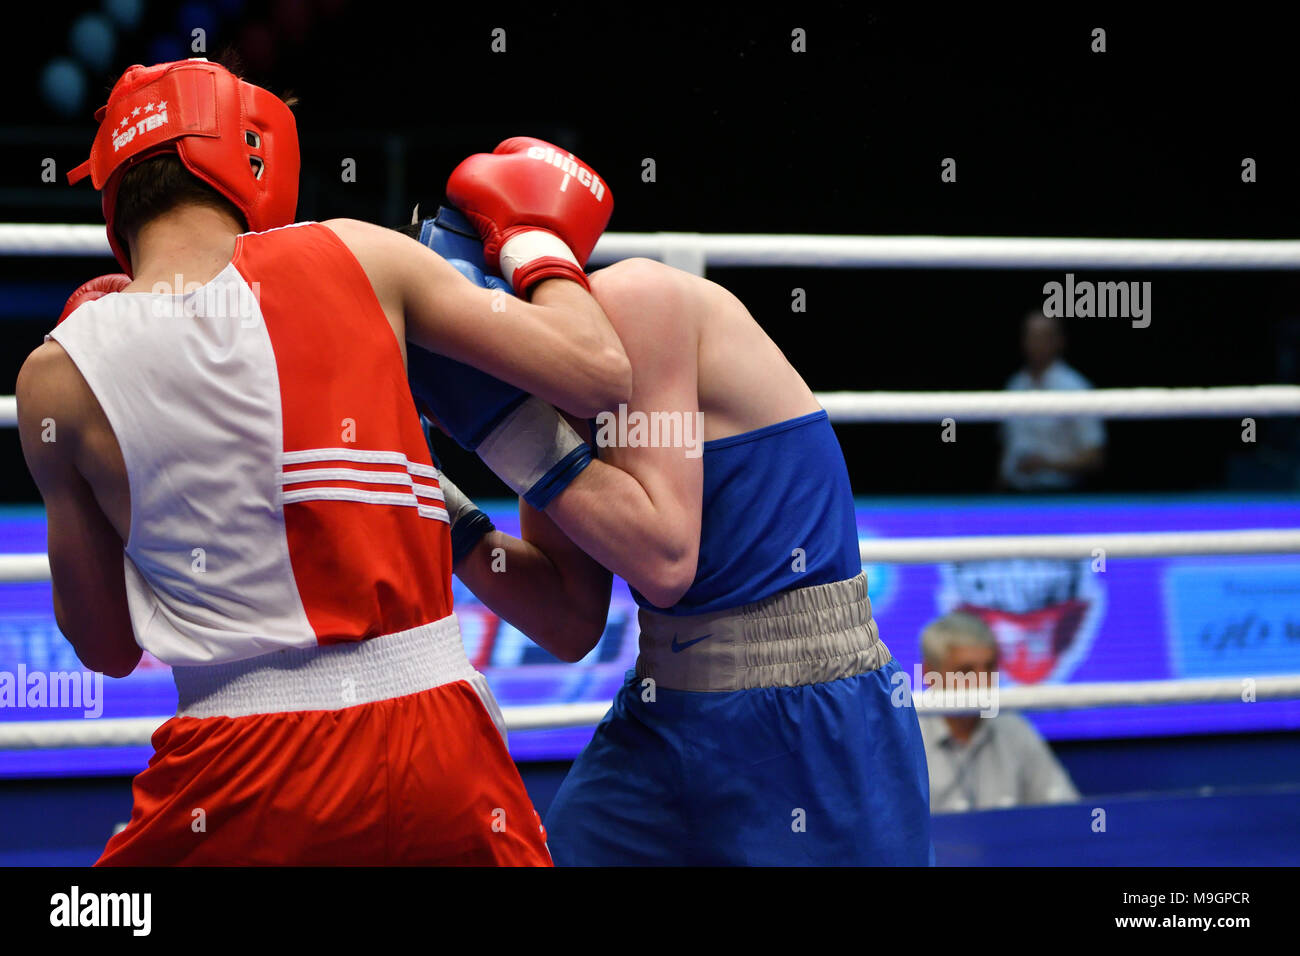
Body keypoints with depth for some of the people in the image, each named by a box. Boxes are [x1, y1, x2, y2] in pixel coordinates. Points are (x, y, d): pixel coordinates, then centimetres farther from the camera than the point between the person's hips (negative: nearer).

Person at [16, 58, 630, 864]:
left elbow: (106, 648, 12)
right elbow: (600, 376, 3)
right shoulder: (353, 256, 2)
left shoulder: (58, 379, 3)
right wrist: (539, 243, 21)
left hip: (244, 772, 0)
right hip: (439, 745, 0)